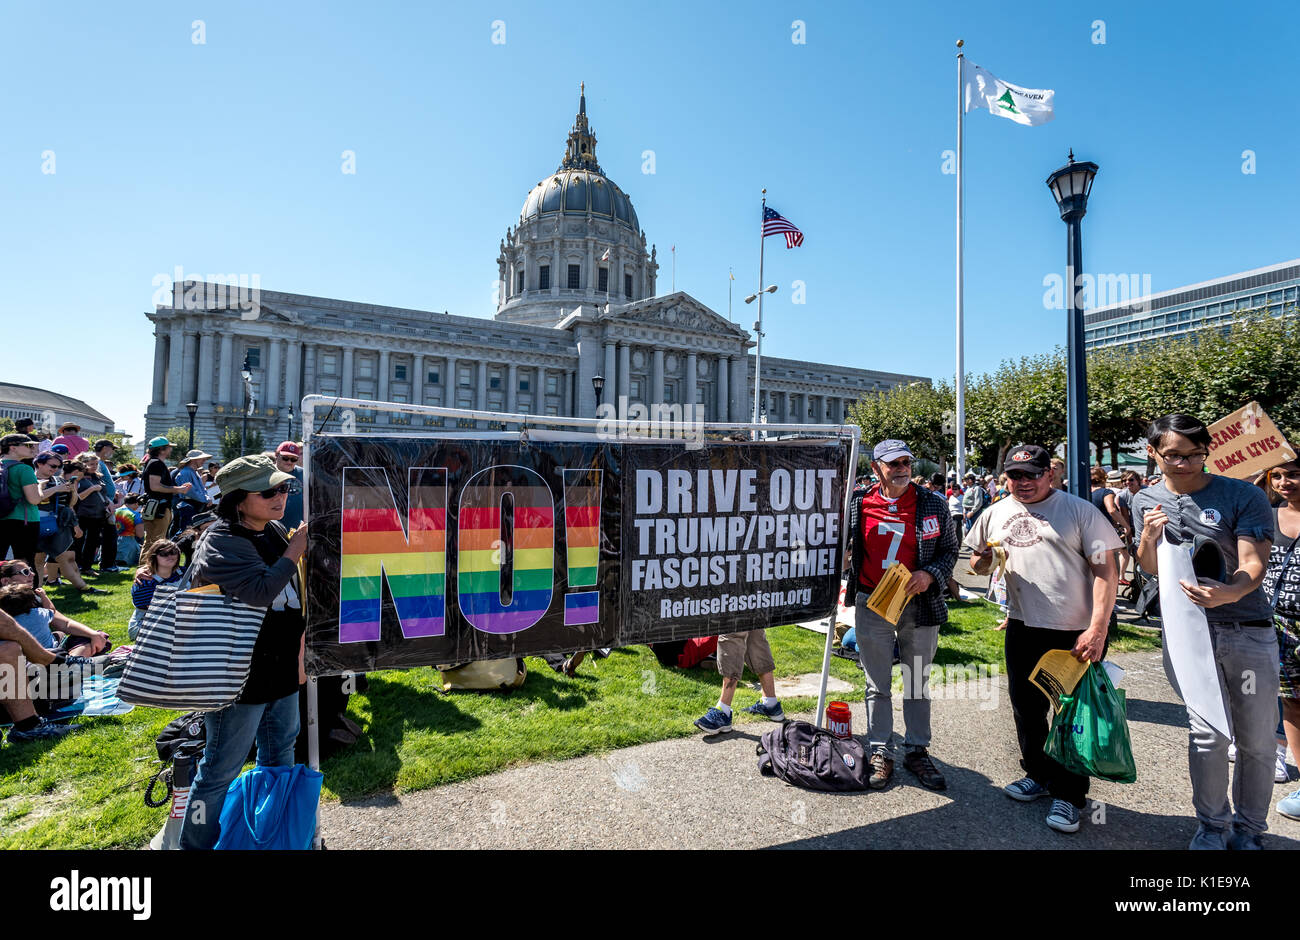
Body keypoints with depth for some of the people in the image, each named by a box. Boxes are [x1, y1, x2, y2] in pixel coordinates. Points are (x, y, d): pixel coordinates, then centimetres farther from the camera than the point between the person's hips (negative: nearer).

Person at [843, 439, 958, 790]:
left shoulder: (934, 505, -1)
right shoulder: (859, 506, -1)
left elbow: (949, 549, 5)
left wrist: (930, 574, -10)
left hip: (919, 605, 1)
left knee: (918, 682, 14)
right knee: (877, 684, 9)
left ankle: (917, 751, 31)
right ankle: (880, 754, 23)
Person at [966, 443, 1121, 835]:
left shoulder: (1079, 510, -6)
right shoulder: (995, 513, 7)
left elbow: (1106, 572, -10)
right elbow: (978, 561, 19)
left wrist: (1097, 630, -18)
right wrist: (984, 560, -6)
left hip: (1078, 632, -4)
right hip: (1023, 627, 5)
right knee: (1026, 707, 16)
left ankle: (1067, 795, 22)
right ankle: (1038, 774, 37)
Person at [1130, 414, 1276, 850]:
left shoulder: (1245, 495, -4)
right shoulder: (1146, 501, 5)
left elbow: (1253, 563, -13)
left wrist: (1229, 592, -34)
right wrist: (1148, 537, -12)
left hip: (1249, 631, 0)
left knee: (1256, 740, 9)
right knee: (1209, 734, -3)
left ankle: (1248, 829, 29)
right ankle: (1213, 826, 17)